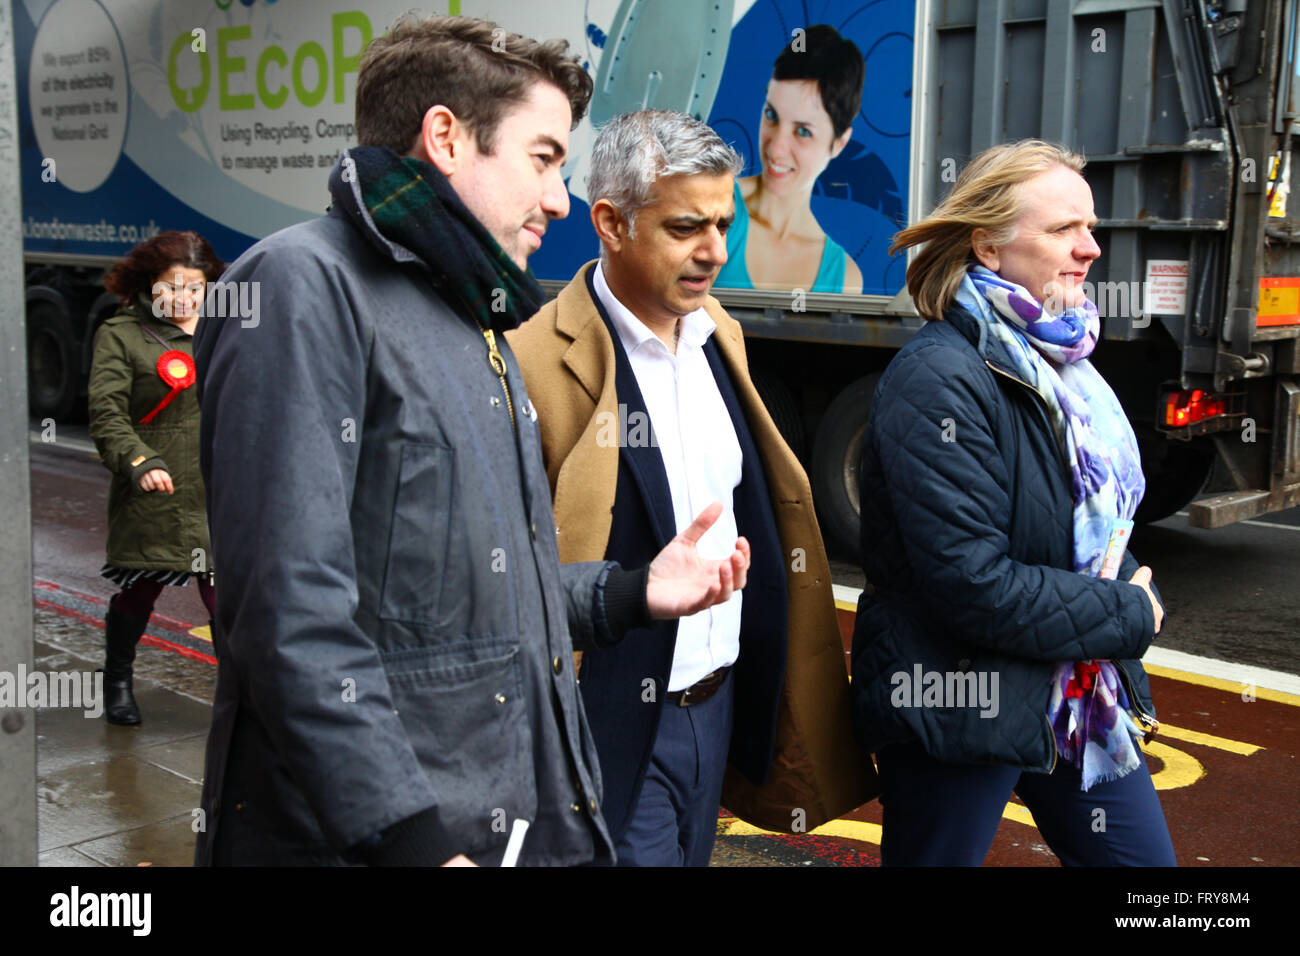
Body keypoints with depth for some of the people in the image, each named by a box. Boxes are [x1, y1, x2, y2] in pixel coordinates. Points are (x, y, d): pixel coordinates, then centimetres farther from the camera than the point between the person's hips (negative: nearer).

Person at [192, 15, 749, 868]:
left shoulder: (474, 323, 17)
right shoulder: (304, 285, -12)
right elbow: (296, 612, -21)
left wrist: (628, 592, 11)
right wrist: (410, 837, -23)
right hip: (368, 834, -8)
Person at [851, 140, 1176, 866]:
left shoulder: (1061, 362, 7)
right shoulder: (939, 382, -22)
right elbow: (974, 585, -26)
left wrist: (1136, 591, -2)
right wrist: (1131, 617, -14)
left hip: (1082, 696, 8)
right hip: (962, 710, -8)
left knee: (1143, 858, 15)